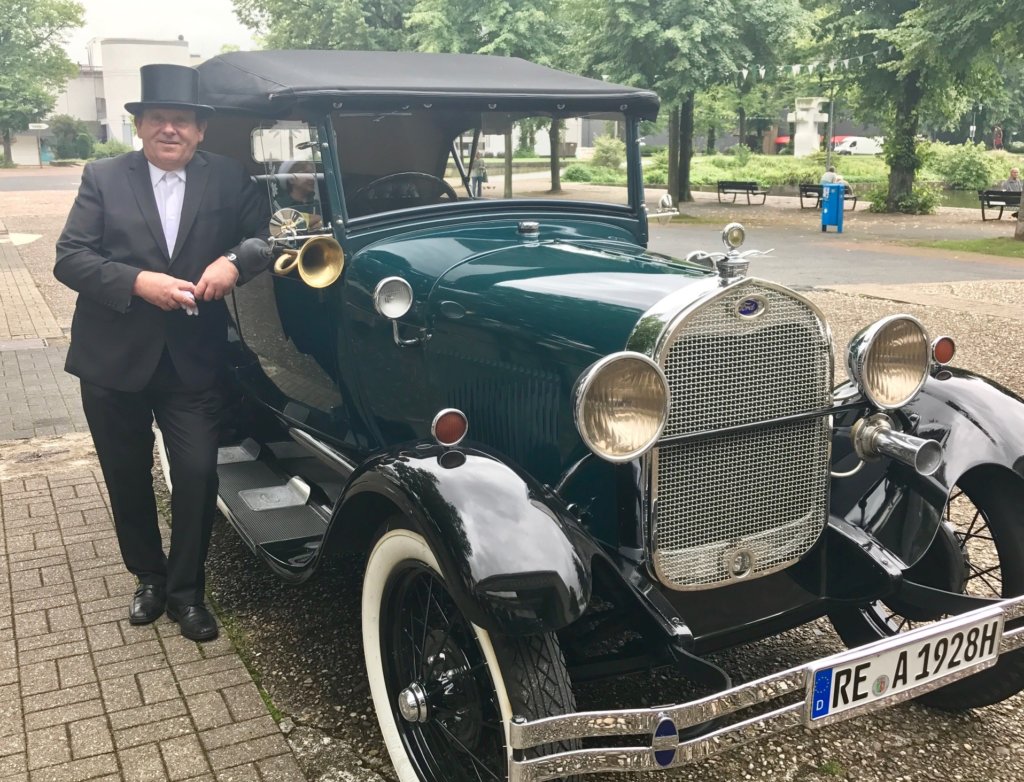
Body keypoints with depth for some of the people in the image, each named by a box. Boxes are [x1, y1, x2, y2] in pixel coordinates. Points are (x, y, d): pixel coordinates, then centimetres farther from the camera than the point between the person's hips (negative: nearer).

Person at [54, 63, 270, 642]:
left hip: (194, 360, -1)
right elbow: (69, 258, -6)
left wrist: (235, 261, -22)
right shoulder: (104, 178, 0)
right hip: (113, 358, 1)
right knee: (127, 477, 13)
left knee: (199, 474, -4)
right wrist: (138, 281, -21)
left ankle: (187, 590, 16)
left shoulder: (229, 180, 1)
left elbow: (267, 234, -1)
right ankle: (150, 577, 34)